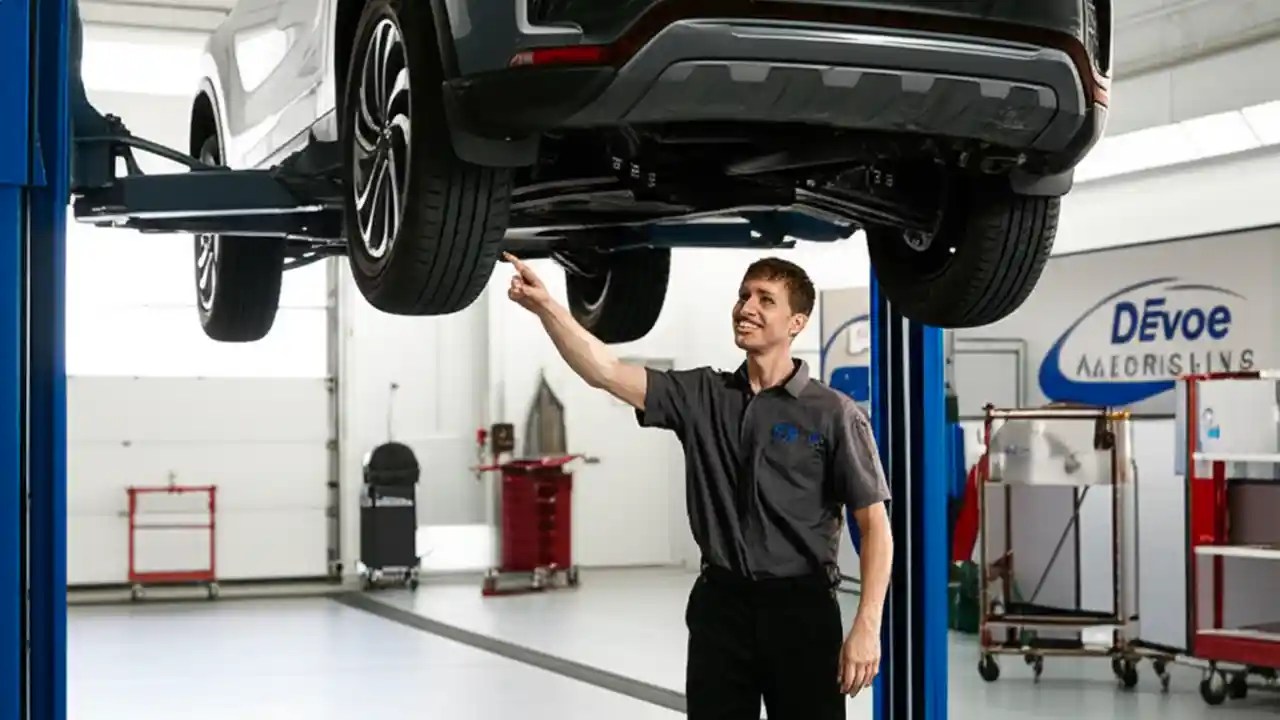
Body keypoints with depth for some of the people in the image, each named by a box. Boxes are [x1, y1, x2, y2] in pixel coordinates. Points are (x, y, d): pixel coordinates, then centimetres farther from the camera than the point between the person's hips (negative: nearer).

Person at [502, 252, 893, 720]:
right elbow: (606, 373, -4)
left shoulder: (834, 414, -5)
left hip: (800, 606, -3)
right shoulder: (701, 395, 5)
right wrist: (545, 307, -17)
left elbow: (874, 524, -7)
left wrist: (867, 627, -15)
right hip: (719, 602, 3)